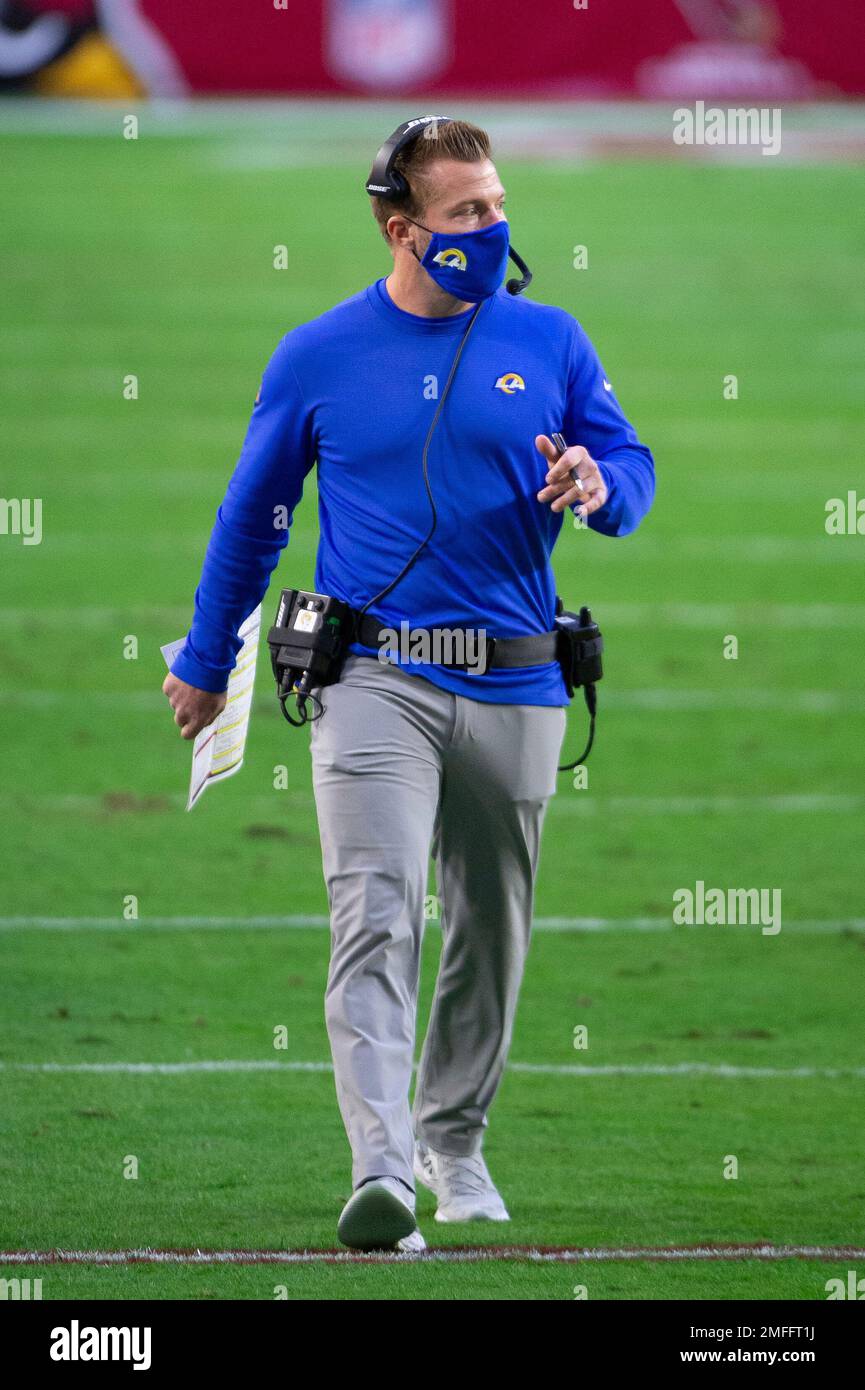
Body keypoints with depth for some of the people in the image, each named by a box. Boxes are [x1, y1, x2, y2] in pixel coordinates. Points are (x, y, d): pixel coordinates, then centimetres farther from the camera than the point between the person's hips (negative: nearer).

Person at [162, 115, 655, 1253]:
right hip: (376, 678, -3)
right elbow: (253, 515, 15)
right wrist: (206, 664, 20)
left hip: (514, 687, 3)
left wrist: (601, 486, -15)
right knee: (376, 918, -17)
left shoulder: (548, 341, 7)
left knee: (492, 933, 12)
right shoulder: (318, 357, 5)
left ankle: (454, 1139, 32)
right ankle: (381, 1171, -27)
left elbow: (631, 465, 11)